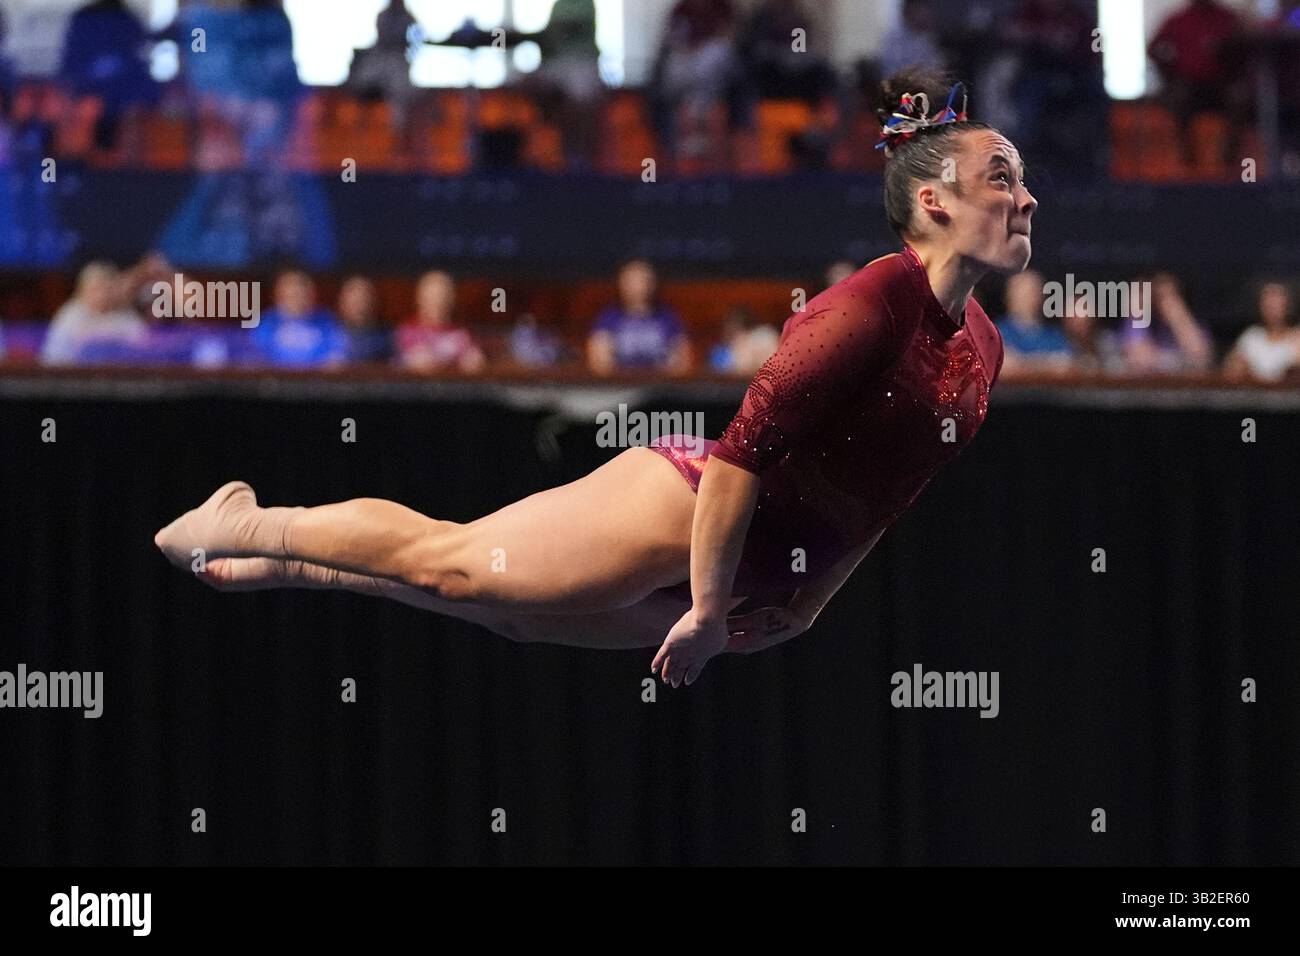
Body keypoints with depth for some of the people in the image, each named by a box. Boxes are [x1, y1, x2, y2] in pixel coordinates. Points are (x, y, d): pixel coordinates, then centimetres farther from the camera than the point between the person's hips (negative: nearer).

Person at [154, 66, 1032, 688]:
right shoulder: (876, 301, -23)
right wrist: (706, 609, -24)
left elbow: (876, 498, 19)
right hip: (683, 505, -7)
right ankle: (245, 526, 26)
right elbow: (745, 445, -27)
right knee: (448, 557, 7)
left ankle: (282, 568, 32)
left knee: (513, 606, 17)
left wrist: (803, 609, 18)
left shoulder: (981, 349, 4)